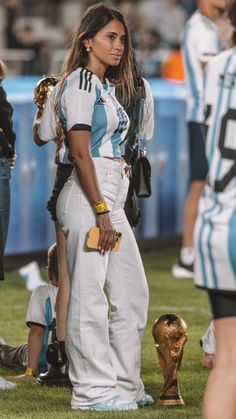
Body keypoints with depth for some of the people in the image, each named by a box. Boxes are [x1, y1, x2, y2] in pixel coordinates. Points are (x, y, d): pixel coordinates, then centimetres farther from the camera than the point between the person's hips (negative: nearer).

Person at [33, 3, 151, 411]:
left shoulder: (106, 87, 19)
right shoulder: (81, 81, -9)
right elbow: (80, 152, -15)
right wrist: (100, 211, -19)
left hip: (111, 200, 10)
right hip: (89, 198, -10)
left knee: (132, 293, 13)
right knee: (89, 295, -6)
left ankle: (124, 384, 20)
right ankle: (93, 390, -4)